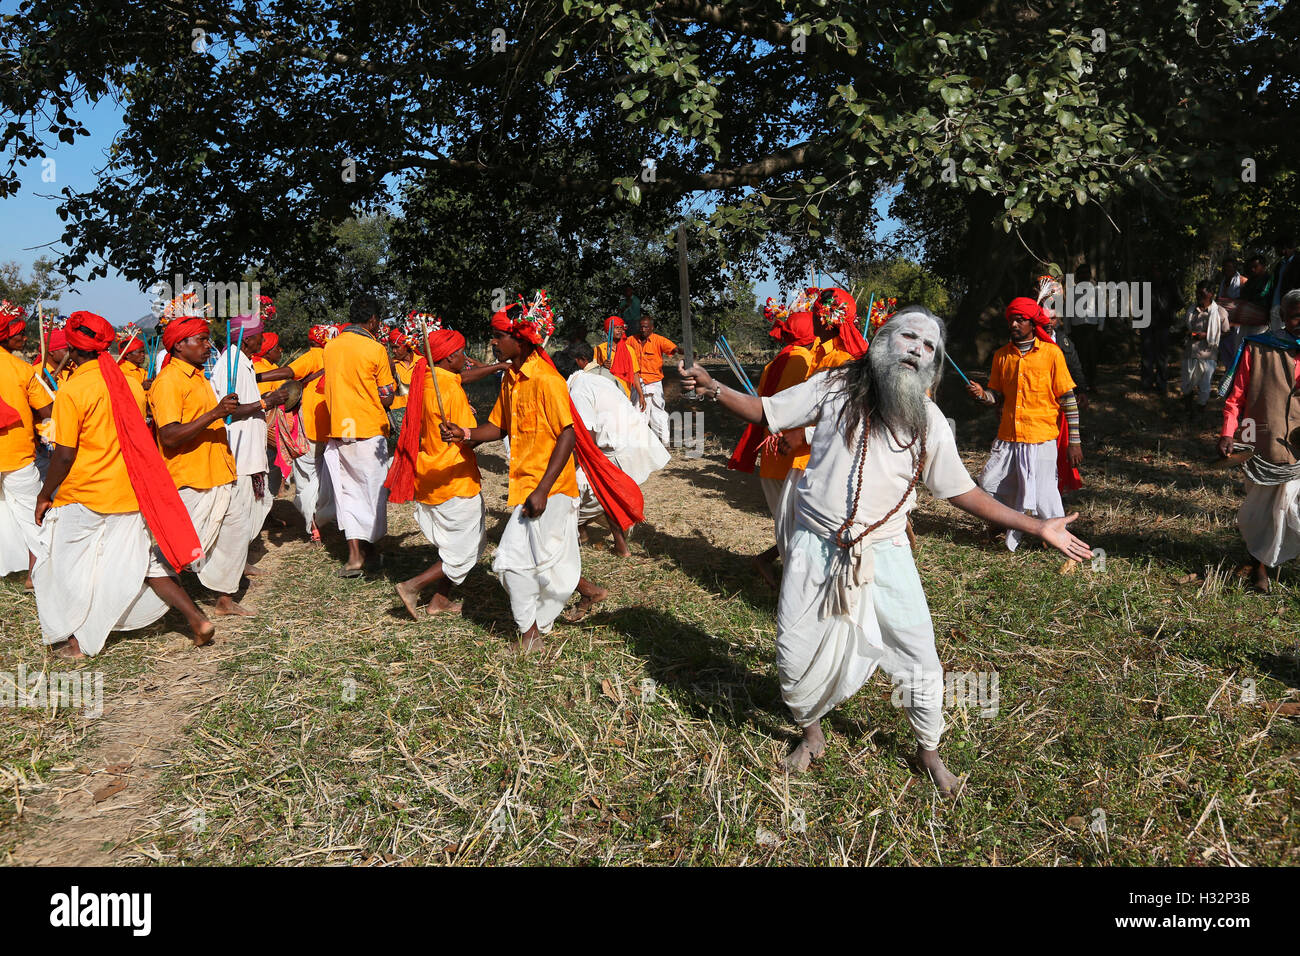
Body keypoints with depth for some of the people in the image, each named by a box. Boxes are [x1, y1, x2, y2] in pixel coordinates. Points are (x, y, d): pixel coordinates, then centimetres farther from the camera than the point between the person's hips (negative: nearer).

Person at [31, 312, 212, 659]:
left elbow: (65, 455, -15)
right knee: (140, 561, 13)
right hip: (129, 493, 6)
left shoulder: (72, 390, -16)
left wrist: (44, 495, -2)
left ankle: (77, 641, 21)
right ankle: (197, 619, 6)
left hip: (82, 497, -5)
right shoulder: (129, 384, 2)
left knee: (68, 564, 13)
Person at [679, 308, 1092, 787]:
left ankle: (928, 751, 33)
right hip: (815, 549, -1)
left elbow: (962, 492, 6)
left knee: (920, 658, 5)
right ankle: (810, 733, 37)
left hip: (883, 555, 1)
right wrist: (712, 387, -16)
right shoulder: (834, 388, -4)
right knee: (795, 658, 6)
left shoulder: (929, 421, 1)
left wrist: (1038, 526, 3)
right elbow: (764, 411, 1)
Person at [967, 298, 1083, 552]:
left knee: (1043, 498, -6)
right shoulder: (1002, 355, 8)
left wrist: (1074, 441, -7)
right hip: (1008, 436, 5)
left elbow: (1068, 399, -4)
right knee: (988, 485, 5)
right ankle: (1013, 528, 31)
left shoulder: (1051, 353, -4)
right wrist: (982, 394, -9)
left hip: (1041, 438, -5)